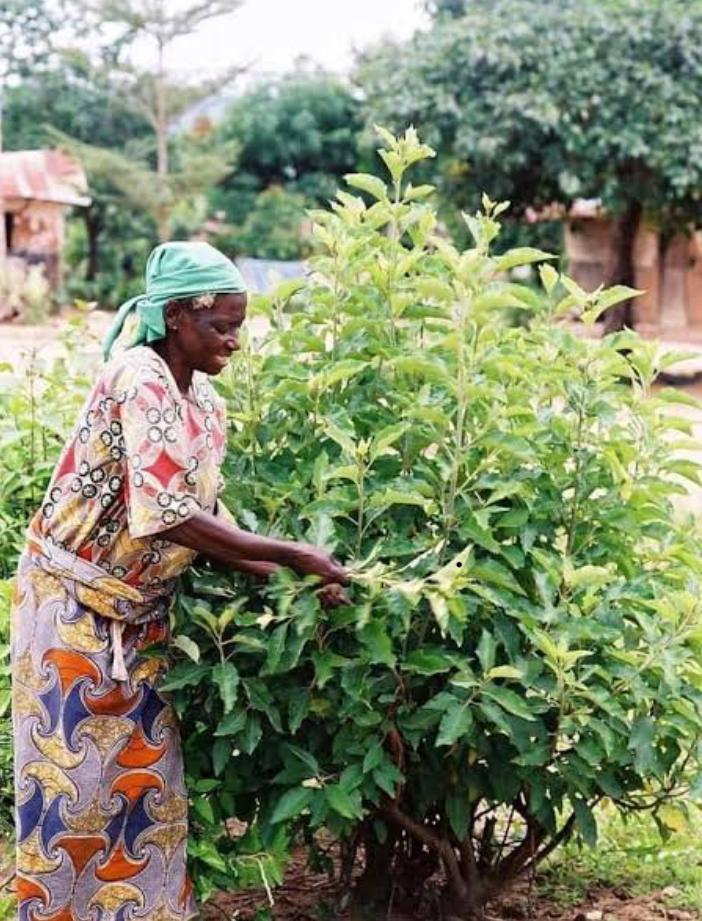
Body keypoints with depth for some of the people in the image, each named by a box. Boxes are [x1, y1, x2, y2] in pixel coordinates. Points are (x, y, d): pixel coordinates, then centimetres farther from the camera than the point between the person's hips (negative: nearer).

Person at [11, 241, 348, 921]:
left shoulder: (206, 407, 6)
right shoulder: (139, 379, -20)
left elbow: (202, 521, 5)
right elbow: (167, 515, -28)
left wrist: (292, 579, -7)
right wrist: (291, 554, -26)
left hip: (138, 615, 8)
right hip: (74, 607, -8)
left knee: (145, 775, 11)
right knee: (76, 778, 1)